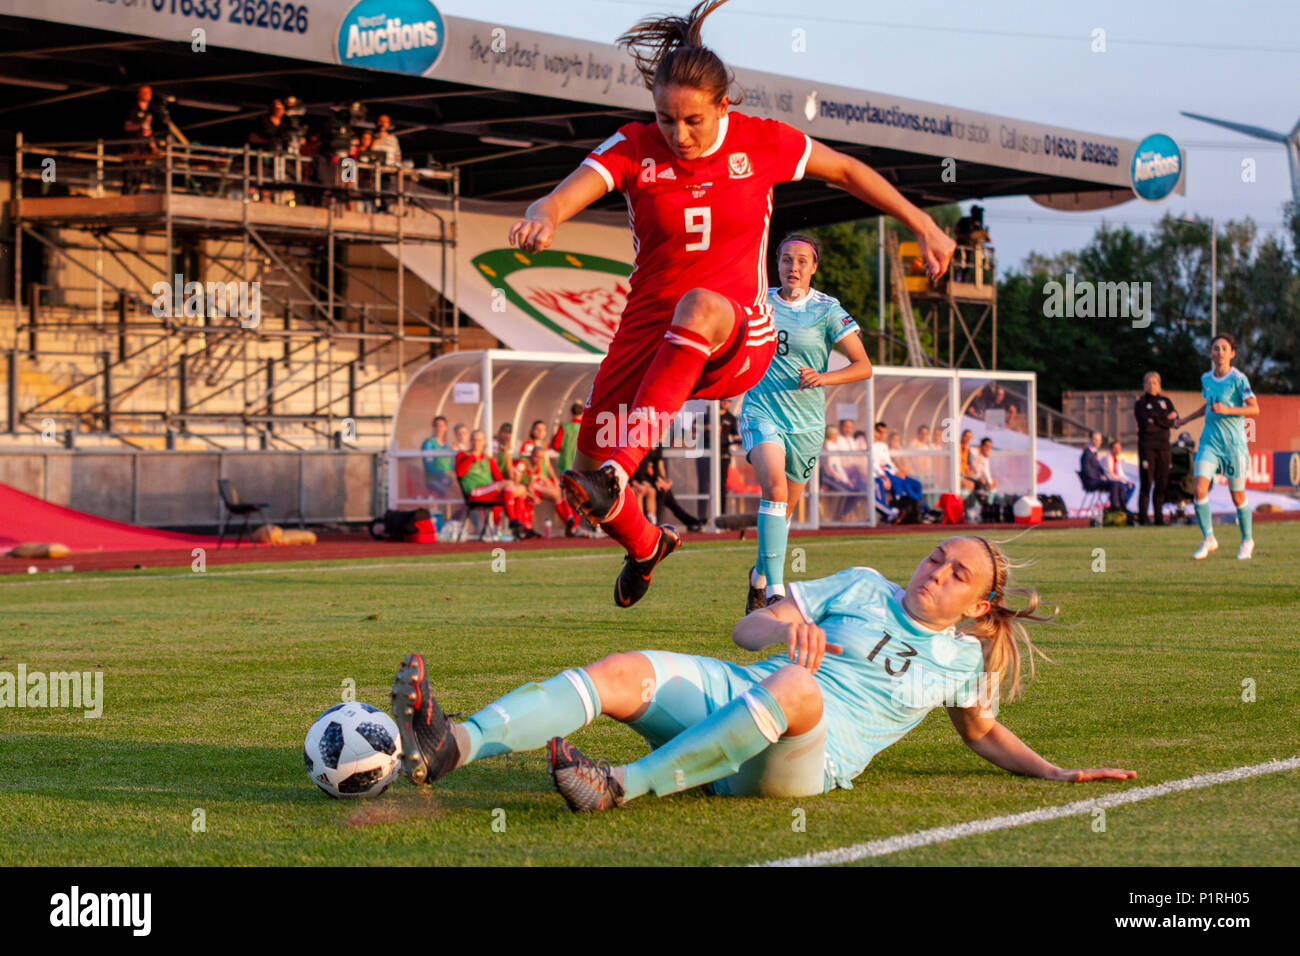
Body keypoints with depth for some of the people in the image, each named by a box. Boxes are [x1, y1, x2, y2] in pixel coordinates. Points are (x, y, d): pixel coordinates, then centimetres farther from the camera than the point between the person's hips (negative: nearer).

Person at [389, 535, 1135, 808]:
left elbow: (984, 731, 33)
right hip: (732, 690, 3)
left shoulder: (962, 659, 19)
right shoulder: (862, 590, 21)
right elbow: (747, 629, 15)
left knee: (796, 685, -41)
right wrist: (788, 626, -8)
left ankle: (620, 787, -44)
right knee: (624, 673, -27)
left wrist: (1058, 774, 18)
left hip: (807, 761, -3)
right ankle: (450, 747, -48)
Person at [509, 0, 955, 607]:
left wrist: (924, 228, 15)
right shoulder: (634, 148, -5)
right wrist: (542, 217, -46)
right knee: (585, 483, -1)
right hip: (649, 332, 3)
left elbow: (846, 171, 13)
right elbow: (566, 195, -22)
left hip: (738, 342, -2)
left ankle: (619, 466, -48)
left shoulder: (761, 142, -4)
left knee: (699, 306, -40)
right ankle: (645, 546, 37)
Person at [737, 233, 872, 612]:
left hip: (806, 423, 1)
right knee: (774, 484, -27)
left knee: (783, 511, 12)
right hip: (761, 413, -1)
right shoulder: (760, 302, 3)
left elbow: (864, 367, -8)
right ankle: (774, 591, -34)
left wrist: (824, 377, -21)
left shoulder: (827, 310, -4)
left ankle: (760, 575, 41)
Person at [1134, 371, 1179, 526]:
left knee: (1162, 482, 2)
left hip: (1163, 444, 4)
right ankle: (1142, 517, -8)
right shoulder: (1140, 403, 6)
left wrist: (1155, 420, -7)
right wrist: (1165, 419, -6)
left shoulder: (1166, 401, 16)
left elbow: (1175, 420, 2)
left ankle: (1159, 517, 8)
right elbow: (1144, 422, -10)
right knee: (1146, 482, -9)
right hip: (1147, 445, -4)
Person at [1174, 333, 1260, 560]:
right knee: (1200, 488, -13)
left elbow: (1254, 408, -14)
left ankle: (1247, 541, 24)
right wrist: (1185, 420, 29)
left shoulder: (1238, 379, -8)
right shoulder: (1206, 379, 9)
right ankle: (1208, 539, -1)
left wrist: (1227, 410, -25)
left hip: (1233, 442, -4)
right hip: (1209, 440, 4)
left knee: (1237, 495, 4)